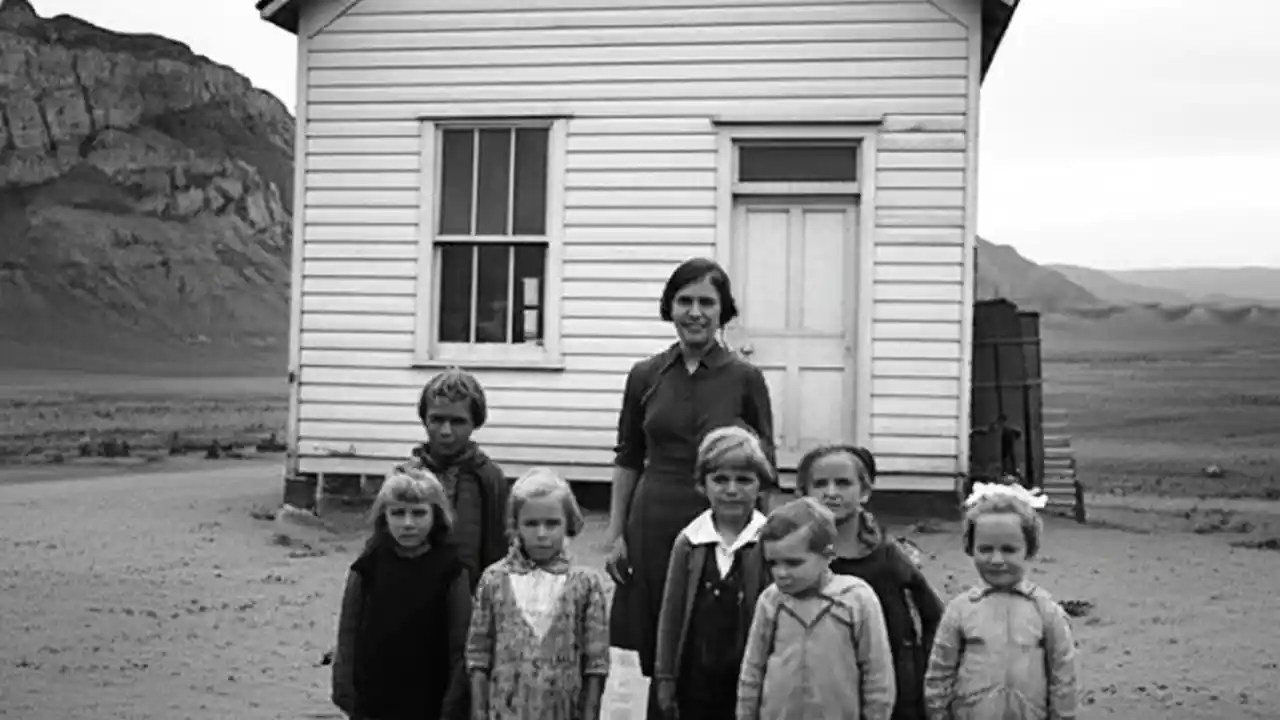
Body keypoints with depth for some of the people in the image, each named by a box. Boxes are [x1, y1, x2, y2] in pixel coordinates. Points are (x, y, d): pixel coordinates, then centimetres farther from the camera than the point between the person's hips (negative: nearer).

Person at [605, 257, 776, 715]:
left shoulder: (745, 379, -2)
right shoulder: (645, 376, 5)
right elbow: (627, 460, 10)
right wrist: (616, 533, 6)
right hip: (654, 524, 2)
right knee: (658, 659, 6)